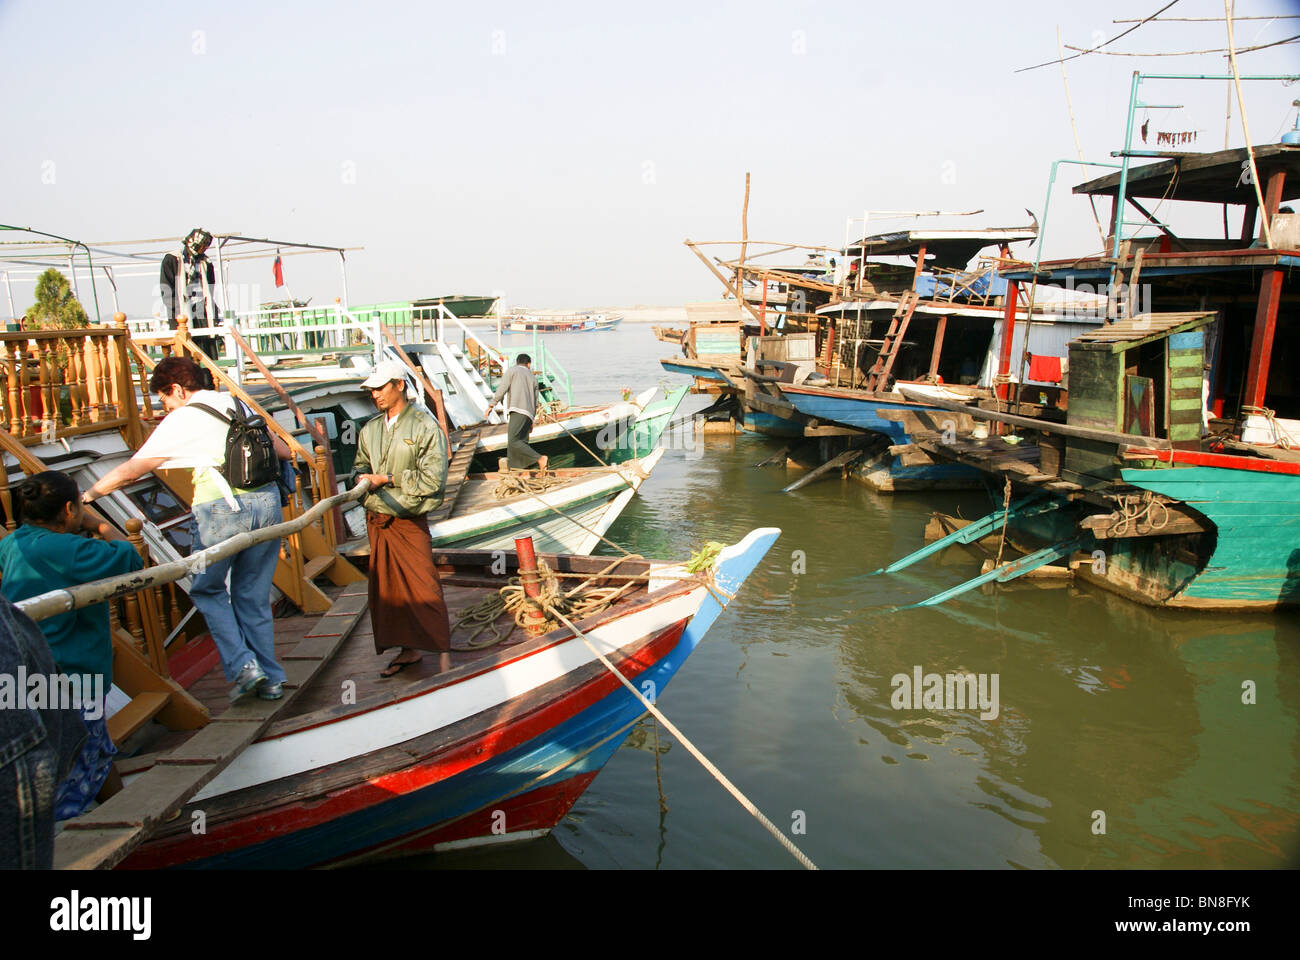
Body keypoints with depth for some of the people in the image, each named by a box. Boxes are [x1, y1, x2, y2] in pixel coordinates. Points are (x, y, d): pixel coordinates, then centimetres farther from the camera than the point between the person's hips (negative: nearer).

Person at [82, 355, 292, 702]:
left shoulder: (180, 421, 1)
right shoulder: (238, 405, 16)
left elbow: (129, 471, 4)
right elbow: (283, 451, 23)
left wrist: (87, 495, 18)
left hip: (222, 508, -5)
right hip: (267, 499, 5)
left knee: (207, 589, 16)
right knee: (254, 595, 15)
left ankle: (241, 665, 4)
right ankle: (270, 680, 18)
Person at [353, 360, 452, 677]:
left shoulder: (425, 426, -9)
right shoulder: (370, 429, 10)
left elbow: (432, 479, -15)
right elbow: (361, 465, 21)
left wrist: (387, 479, -15)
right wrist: (363, 478, -4)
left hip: (409, 522, -6)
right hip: (376, 520, 7)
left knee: (424, 588, -6)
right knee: (387, 588, 11)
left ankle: (443, 652, 3)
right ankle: (408, 649, 24)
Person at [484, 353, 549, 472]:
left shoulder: (512, 370, 9)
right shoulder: (533, 378, 24)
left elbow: (502, 389, -3)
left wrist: (490, 406, 0)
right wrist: (531, 422, 30)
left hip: (518, 410, -7)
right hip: (529, 414, 7)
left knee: (513, 442, -15)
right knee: (521, 442, 9)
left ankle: (540, 458, -23)